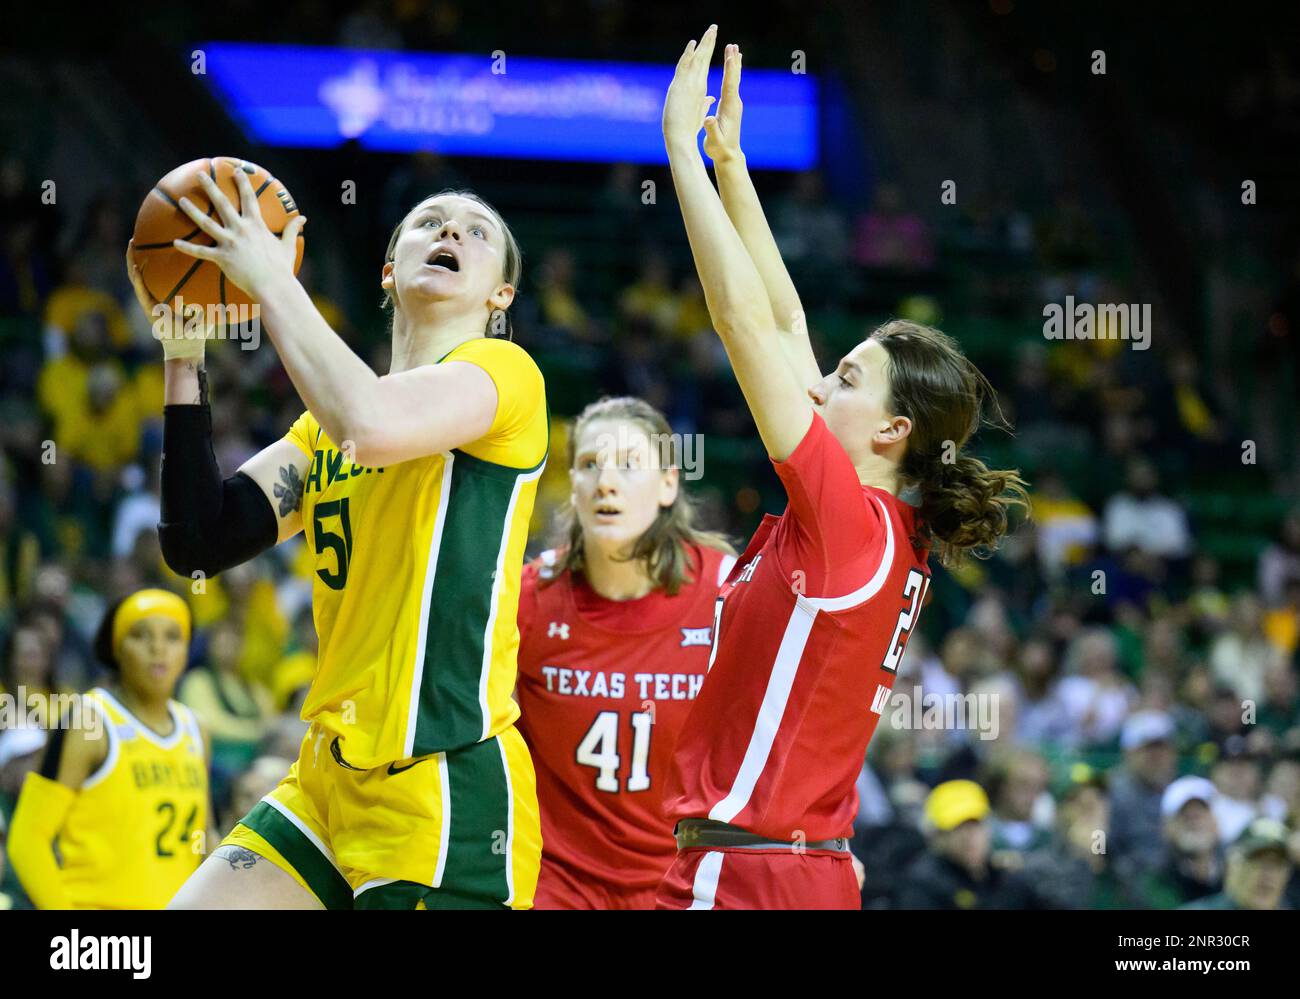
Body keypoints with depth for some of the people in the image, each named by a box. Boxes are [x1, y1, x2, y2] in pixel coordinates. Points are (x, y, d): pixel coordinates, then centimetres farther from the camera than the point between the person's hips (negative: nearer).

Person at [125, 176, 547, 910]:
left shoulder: (504, 369, -3)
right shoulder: (327, 421, 18)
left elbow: (373, 423, -25)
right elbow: (200, 543, 7)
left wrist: (270, 280, -13)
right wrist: (184, 360, 4)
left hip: (450, 790, -7)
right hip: (327, 783, 7)